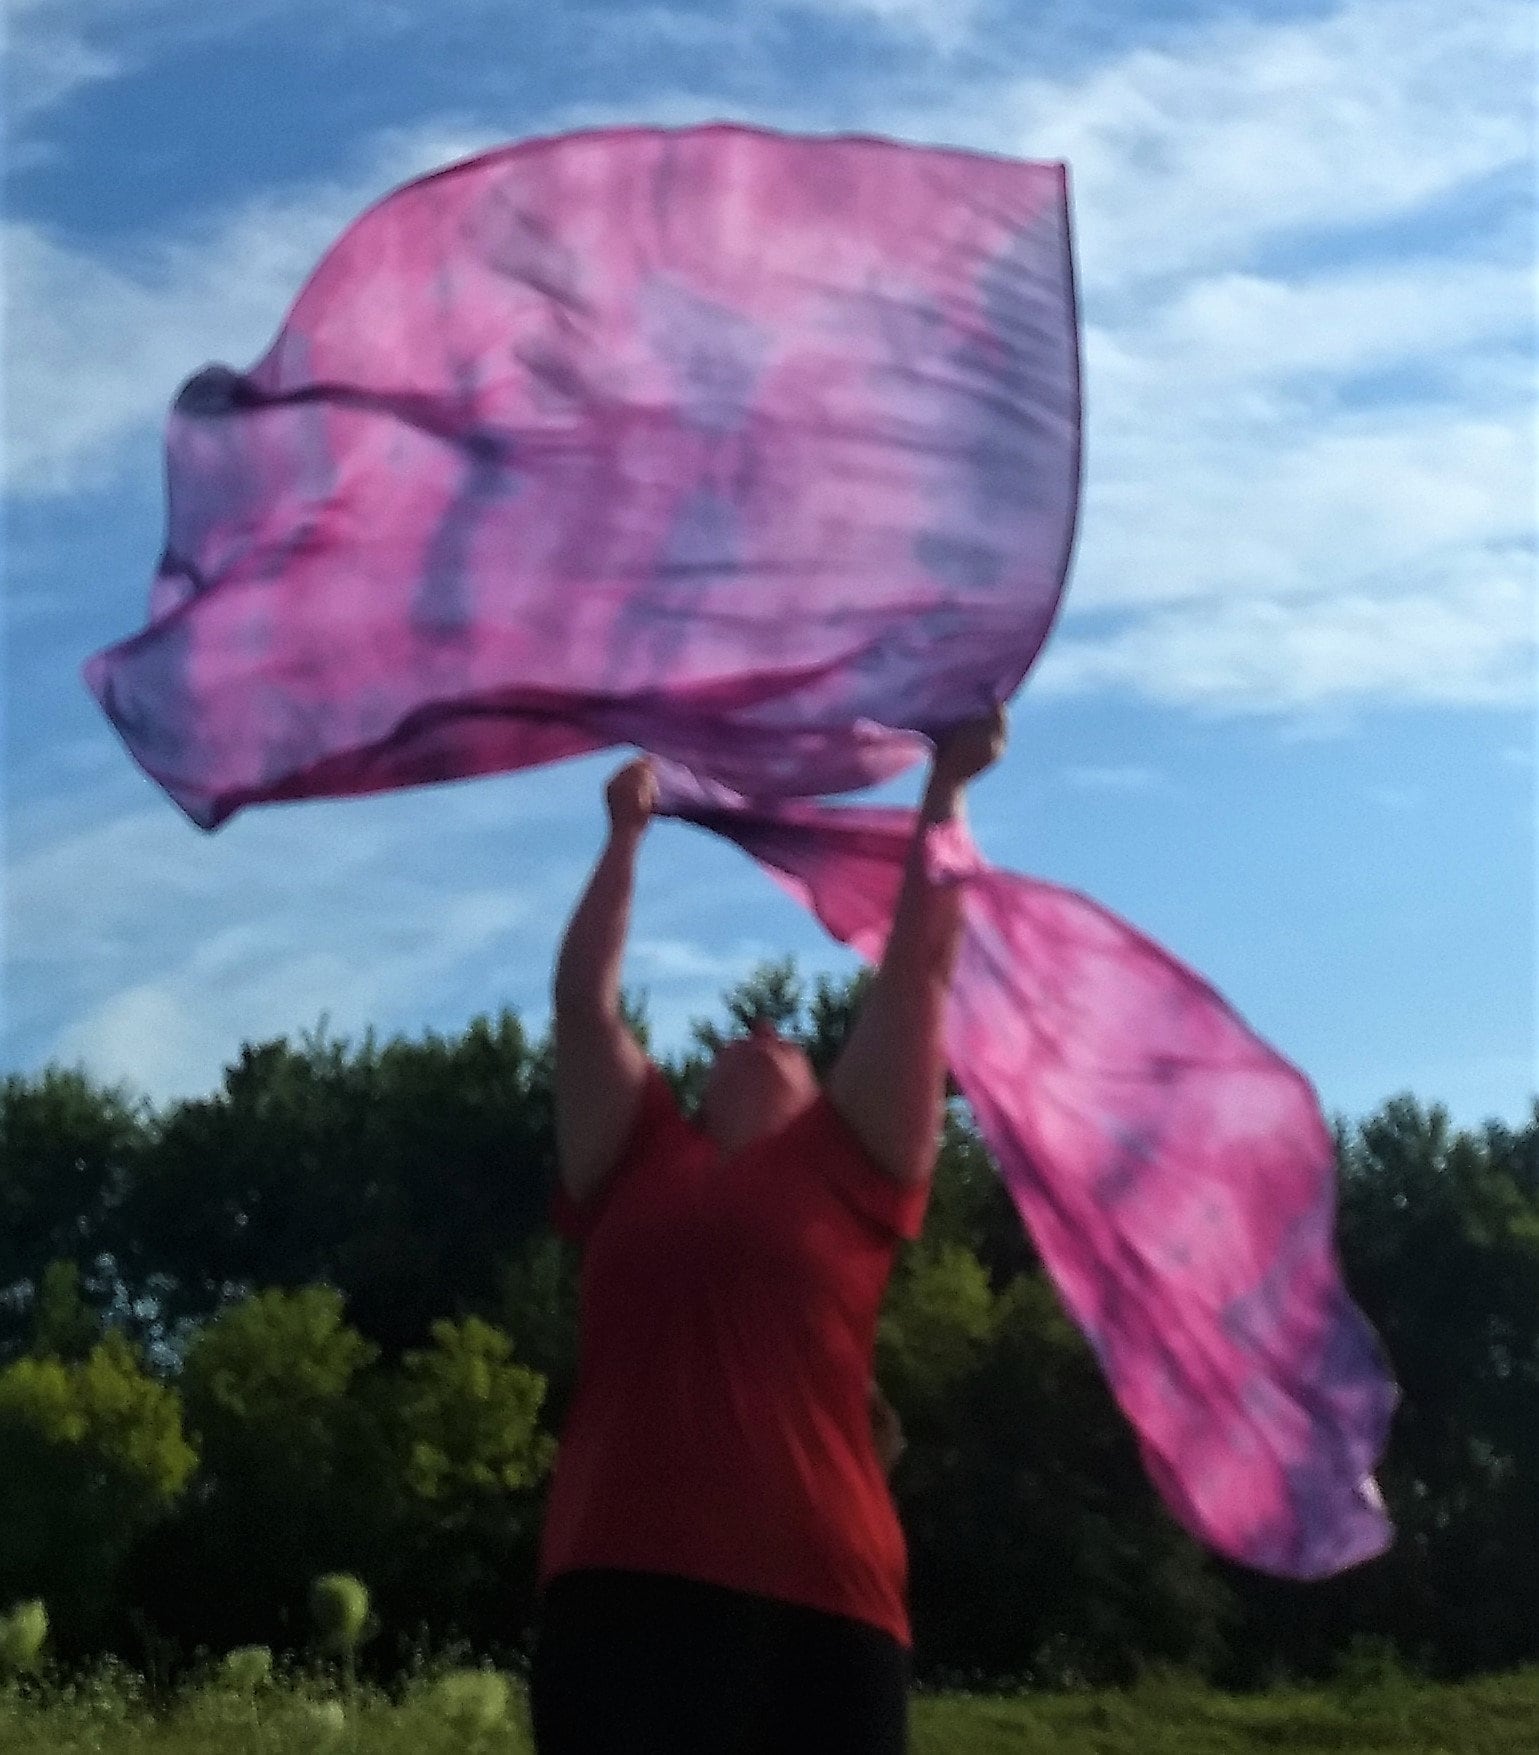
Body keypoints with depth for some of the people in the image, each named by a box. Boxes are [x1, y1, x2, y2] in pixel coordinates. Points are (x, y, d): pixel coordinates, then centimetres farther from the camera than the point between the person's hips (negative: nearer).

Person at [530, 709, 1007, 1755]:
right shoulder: (635, 1167, 22)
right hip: (621, 1590, 1)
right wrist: (628, 837, 31)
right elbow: (585, 1000, 24)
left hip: (816, 1601, -1)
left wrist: (945, 789, 17)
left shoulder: (848, 1167, 17)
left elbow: (920, 968, 15)